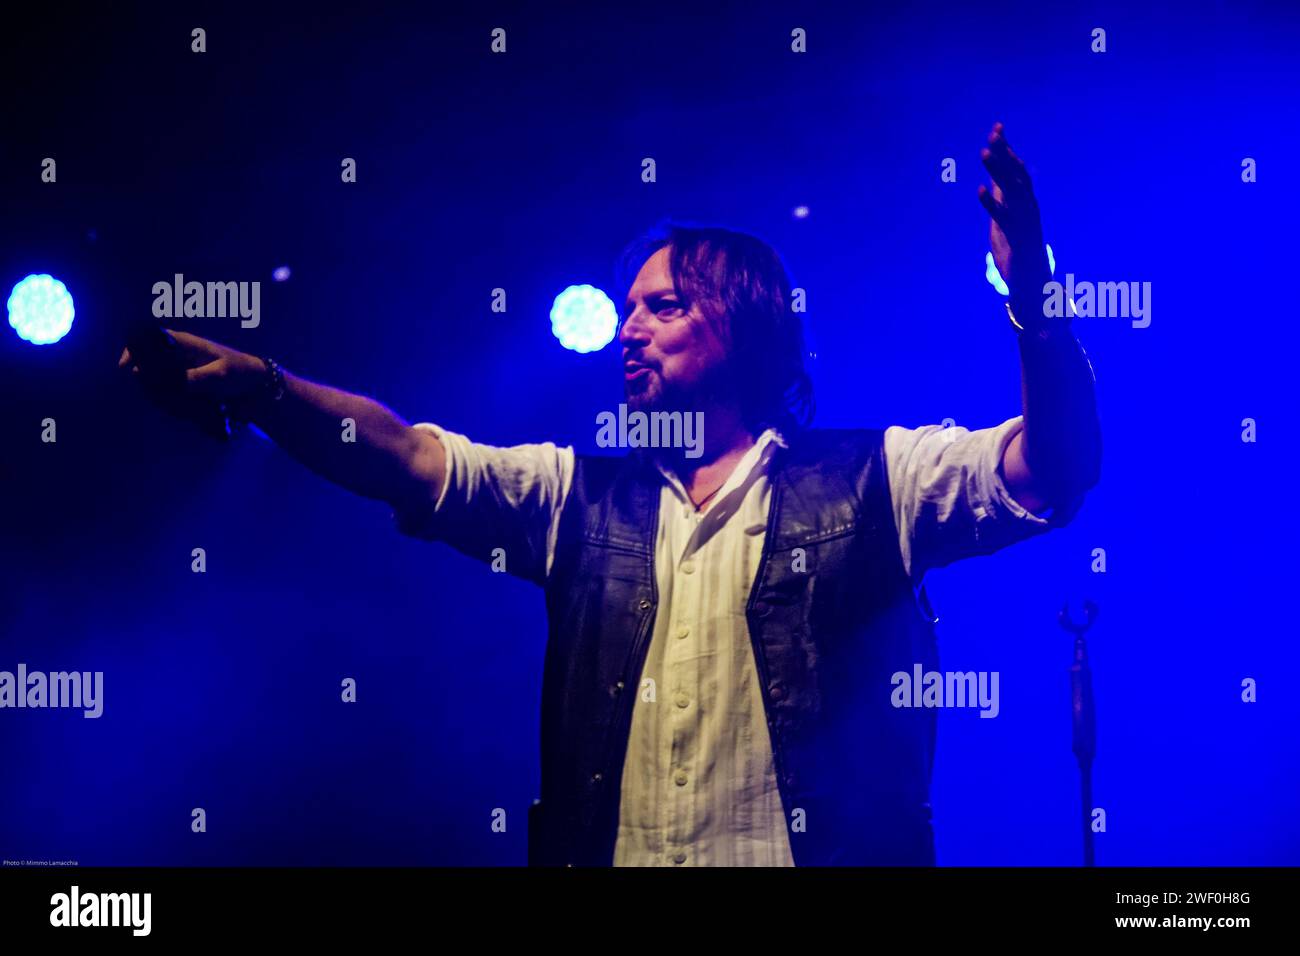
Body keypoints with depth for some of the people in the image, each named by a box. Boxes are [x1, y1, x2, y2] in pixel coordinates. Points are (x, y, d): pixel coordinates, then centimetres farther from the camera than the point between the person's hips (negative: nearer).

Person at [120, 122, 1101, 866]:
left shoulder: (871, 481, 3)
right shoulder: (580, 496, 13)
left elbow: (1054, 471, -8)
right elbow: (402, 454, 5)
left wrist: (1034, 300, -23)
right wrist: (258, 384, -10)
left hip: (812, 849, -3)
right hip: (605, 846, 3)